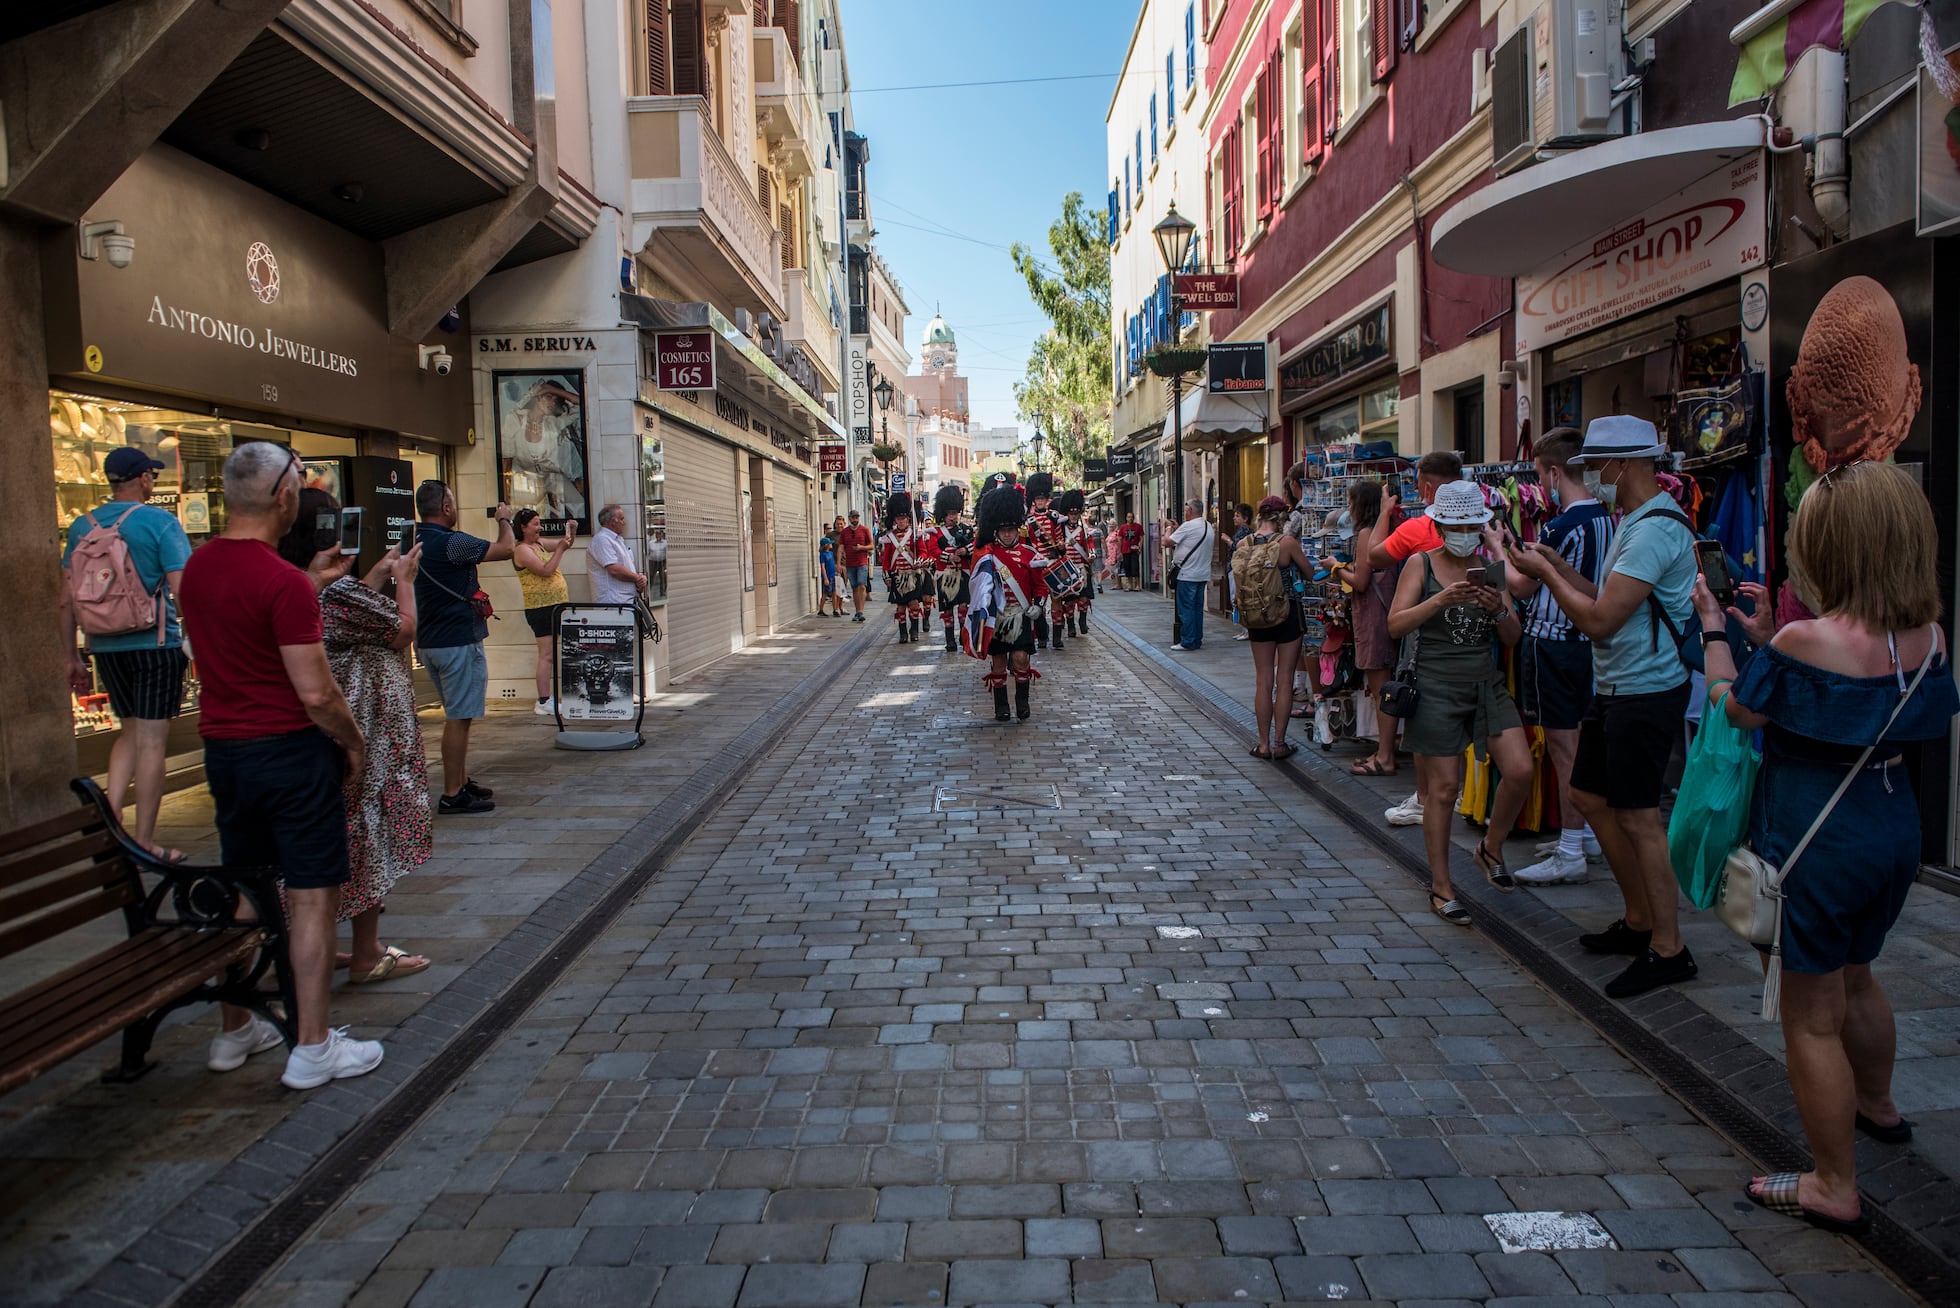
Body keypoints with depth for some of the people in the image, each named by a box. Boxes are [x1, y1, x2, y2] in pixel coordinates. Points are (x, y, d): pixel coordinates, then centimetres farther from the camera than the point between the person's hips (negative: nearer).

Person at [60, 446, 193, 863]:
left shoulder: (82, 527, 7)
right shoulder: (159, 521, -9)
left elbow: (67, 601, 9)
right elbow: (183, 591, -15)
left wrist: (72, 658, 15)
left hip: (105, 647, 5)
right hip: (155, 644, -5)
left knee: (130, 732, 22)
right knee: (151, 741, 1)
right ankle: (145, 844, 7)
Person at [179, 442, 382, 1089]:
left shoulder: (197, 566, 5)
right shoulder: (283, 581, -19)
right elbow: (316, 693, -20)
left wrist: (314, 581, 23)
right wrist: (354, 742, -4)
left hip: (223, 750, 8)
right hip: (290, 748, -8)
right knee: (312, 896, 1)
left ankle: (234, 1032, 29)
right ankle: (312, 1047, 7)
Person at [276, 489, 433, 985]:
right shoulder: (338, 592, -21)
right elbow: (403, 630, -9)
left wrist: (377, 576, 20)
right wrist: (404, 580, 5)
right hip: (364, 738, -8)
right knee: (368, 835, 3)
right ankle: (367, 956, 12)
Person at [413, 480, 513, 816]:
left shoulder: (415, 541, 9)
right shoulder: (452, 542, -18)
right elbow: (506, 549, -12)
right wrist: (504, 519, 4)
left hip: (429, 641, 9)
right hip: (458, 641, -9)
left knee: (457, 715, 18)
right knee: (458, 718, -4)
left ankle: (462, 783, 25)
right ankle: (452, 795, -1)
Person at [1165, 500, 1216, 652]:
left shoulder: (1188, 526, -14)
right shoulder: (1209, 526, 12)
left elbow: (1167, 541, -14)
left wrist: (1169, 528, 7)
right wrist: (1177, 528, 19)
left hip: (1188, 574, -8)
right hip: (1203, 574, 8)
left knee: (1186, 609, -3)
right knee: (1198, 608, 13)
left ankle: (1188, 643, -3)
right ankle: (1198, 641, 16)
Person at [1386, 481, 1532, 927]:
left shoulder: (1490, 567, 9)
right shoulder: (1421, 564, -1)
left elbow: (1512, 639, 7)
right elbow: (1396, 625, -13)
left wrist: (1500, 609, -13)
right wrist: (1441, 599, -25)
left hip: (1486, 683, 4)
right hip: (1436, 686, -4)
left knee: (1520, 770, -9)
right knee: (1444, 788, -1)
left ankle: (1492, 848, 20)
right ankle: (1440, 887, 13)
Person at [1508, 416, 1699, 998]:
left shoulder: (1655, 528, -20)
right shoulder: (1635, 521, 13)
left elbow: (1599, 620, -24)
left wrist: (1546, 574, -12)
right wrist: (1561, 568, 10)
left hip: (1645, 693, -11)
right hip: (1615, 688, 11)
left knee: (1637, 817, -4)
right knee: (1591, 797, 17)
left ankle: (1668, 949, 8)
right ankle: (1638, 919, 31)